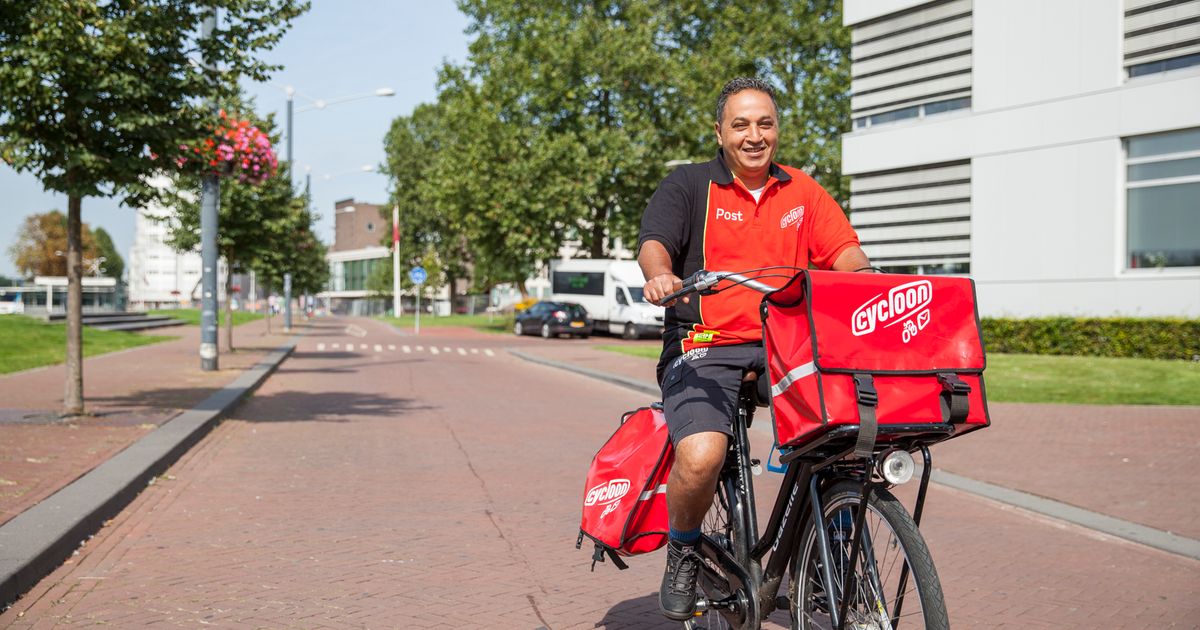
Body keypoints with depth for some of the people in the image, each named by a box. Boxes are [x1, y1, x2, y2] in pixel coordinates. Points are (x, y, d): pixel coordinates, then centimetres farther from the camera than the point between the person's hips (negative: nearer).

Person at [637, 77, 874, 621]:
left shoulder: (802, 191, 17)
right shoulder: (688, 185, 7)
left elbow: (844, 252, 7)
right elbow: (654, 242, -7)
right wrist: (660, 273, -31)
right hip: (707, 348, -3)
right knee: (700, 457, -29)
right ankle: (683, 549, 5)